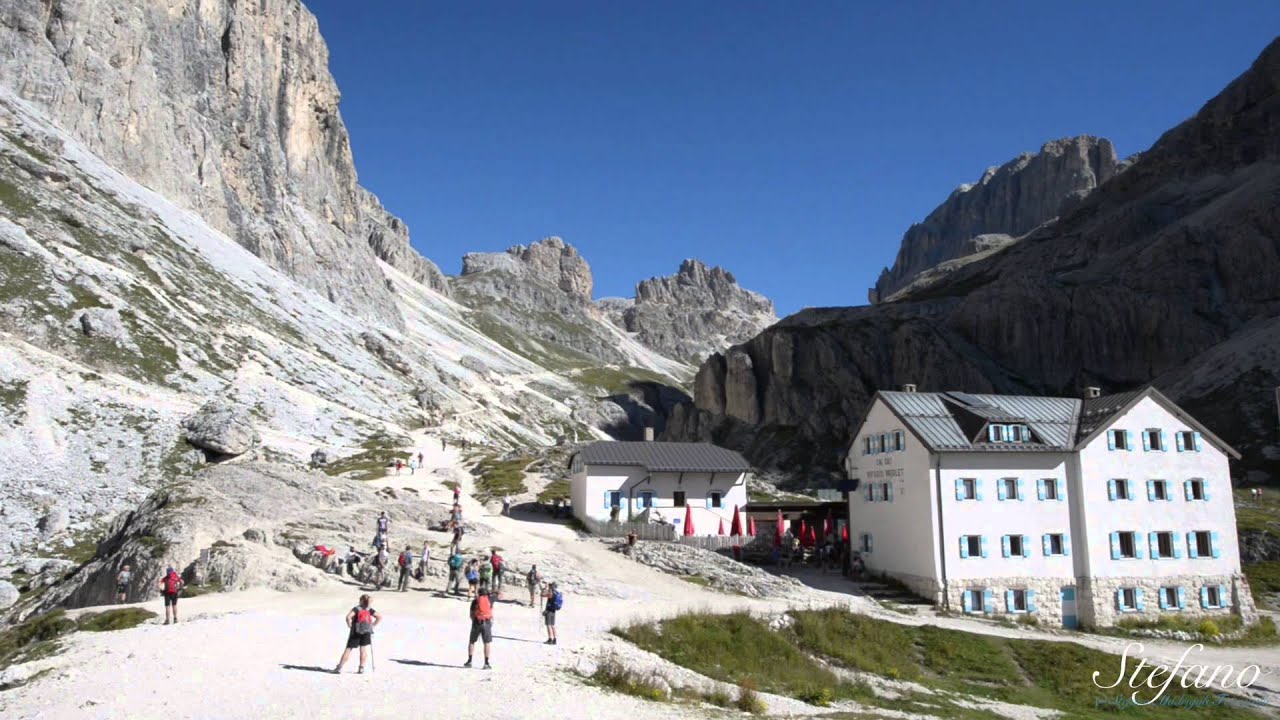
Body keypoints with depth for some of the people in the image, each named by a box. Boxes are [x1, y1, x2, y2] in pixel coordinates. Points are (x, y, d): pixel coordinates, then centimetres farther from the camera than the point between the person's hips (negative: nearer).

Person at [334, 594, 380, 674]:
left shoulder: (356, 609, -1)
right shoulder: (370, 610, 8)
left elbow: (348, 617, -18)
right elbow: (379, 617, 1)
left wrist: (350, 626, -5)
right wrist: (373, 625, 6)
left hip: (356, 631, -2)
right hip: (367, 632, 3)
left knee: (348, 649, 0)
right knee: (363, 650, 7)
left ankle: (339, 668, 0)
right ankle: (361, 668, 5)